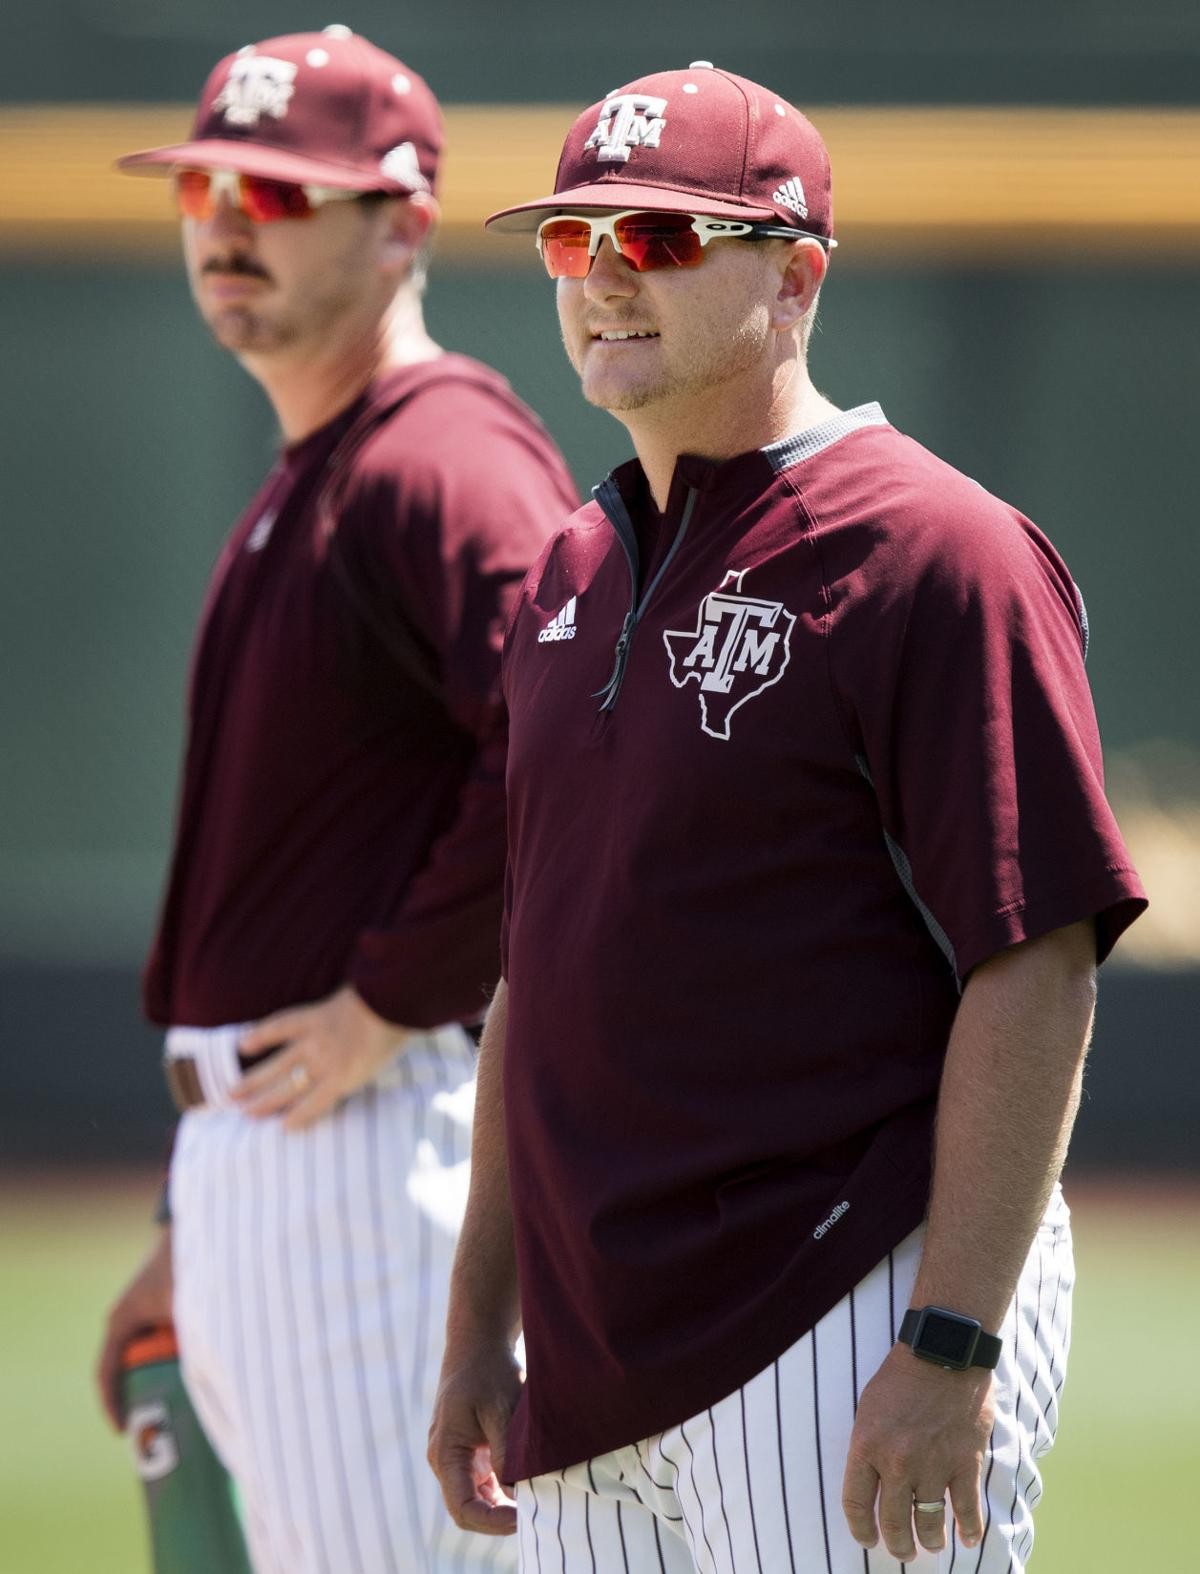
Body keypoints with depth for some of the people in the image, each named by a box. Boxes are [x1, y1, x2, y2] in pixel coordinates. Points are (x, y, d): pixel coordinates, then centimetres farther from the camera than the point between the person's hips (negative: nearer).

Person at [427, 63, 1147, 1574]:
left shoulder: (932, 555, -9)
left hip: (841, 1336, -8)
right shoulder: (571, 578, 16)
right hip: (596, 1365, 8)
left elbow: (1035, 968, -15)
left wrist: (951, 1347, -20)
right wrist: (480, 1324, 19)